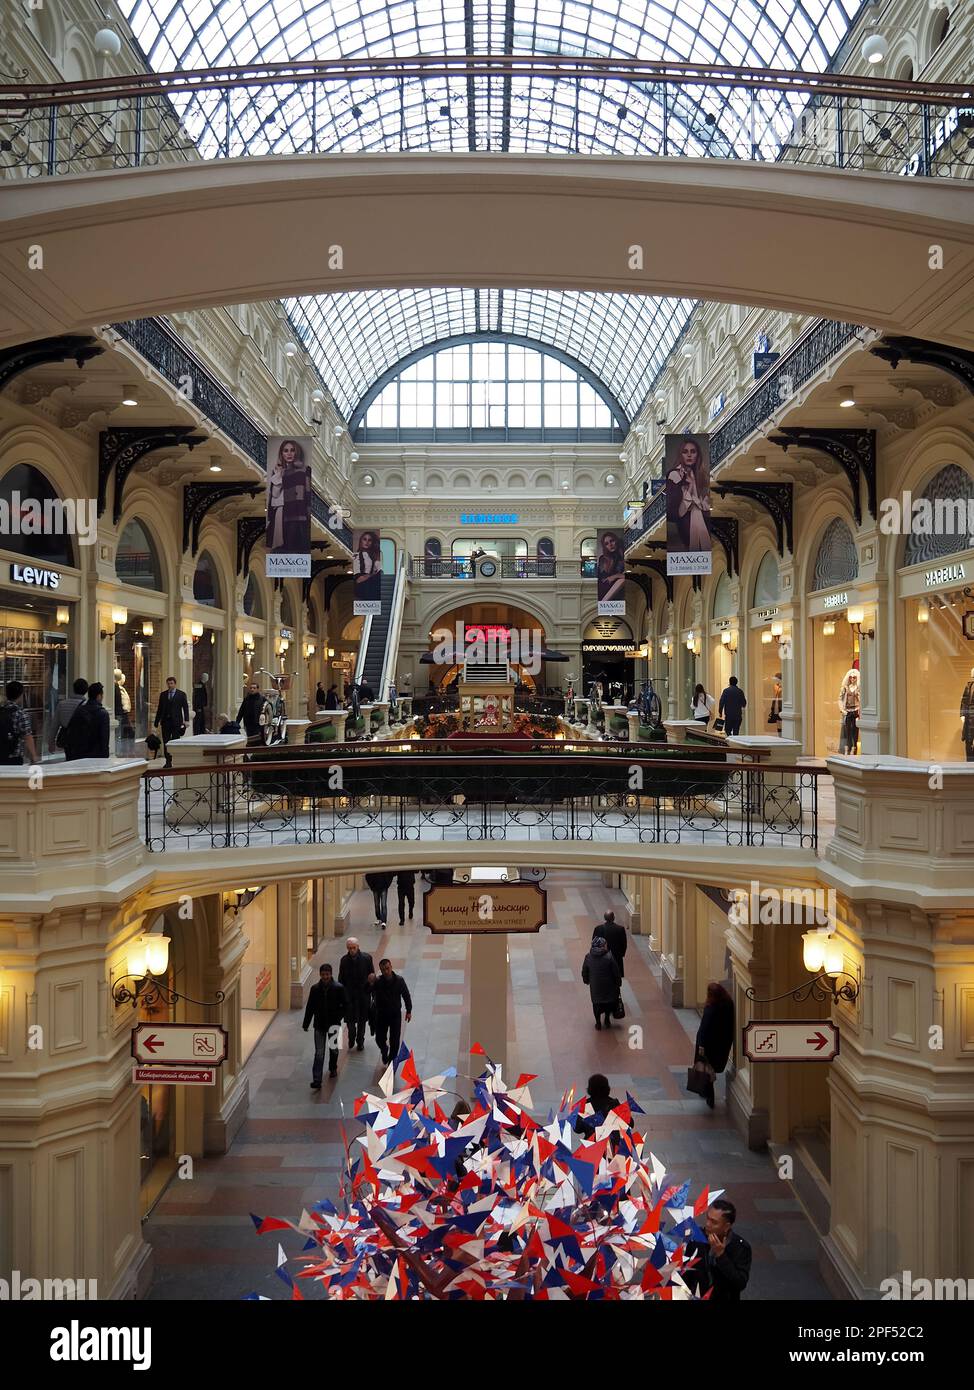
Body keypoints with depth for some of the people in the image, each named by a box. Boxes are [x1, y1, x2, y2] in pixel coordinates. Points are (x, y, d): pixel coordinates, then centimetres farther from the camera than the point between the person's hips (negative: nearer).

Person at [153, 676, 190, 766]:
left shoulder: (181, 694, 2)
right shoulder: (163, 694, 11)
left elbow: (185, 708, 0)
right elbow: (159, 709, 13)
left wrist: (186, 720, -11)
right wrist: (156, 721, 10)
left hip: (176, 722, -3)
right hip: (165, 721, 3)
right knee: (166, 742, 2)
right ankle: (168, 762, 8)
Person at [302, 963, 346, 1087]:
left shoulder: (338, 988, -10)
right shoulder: (315, 989, -4)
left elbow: (344, 1006, -4)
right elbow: (310, 1007, 3)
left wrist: (338, 1018, -16)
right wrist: (306, 1024, 5)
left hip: (334, 1024, 0)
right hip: (319, 1025, 0)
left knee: (333, 1049, 19)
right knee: (319, 1053, -2)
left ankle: (333, 1068, 46)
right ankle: (317, 1081, -3)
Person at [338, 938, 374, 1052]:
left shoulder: (366, 958, -8)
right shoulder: (344, 960, -4)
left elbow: (372, 974, 0)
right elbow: (341, 978, 2)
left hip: (363, 992, 0)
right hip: (349, 994, 0)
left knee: (362, 1019, 10)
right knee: (349, 1019, 0)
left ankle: (360, 1042, 28)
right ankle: (351, 1037, 29)